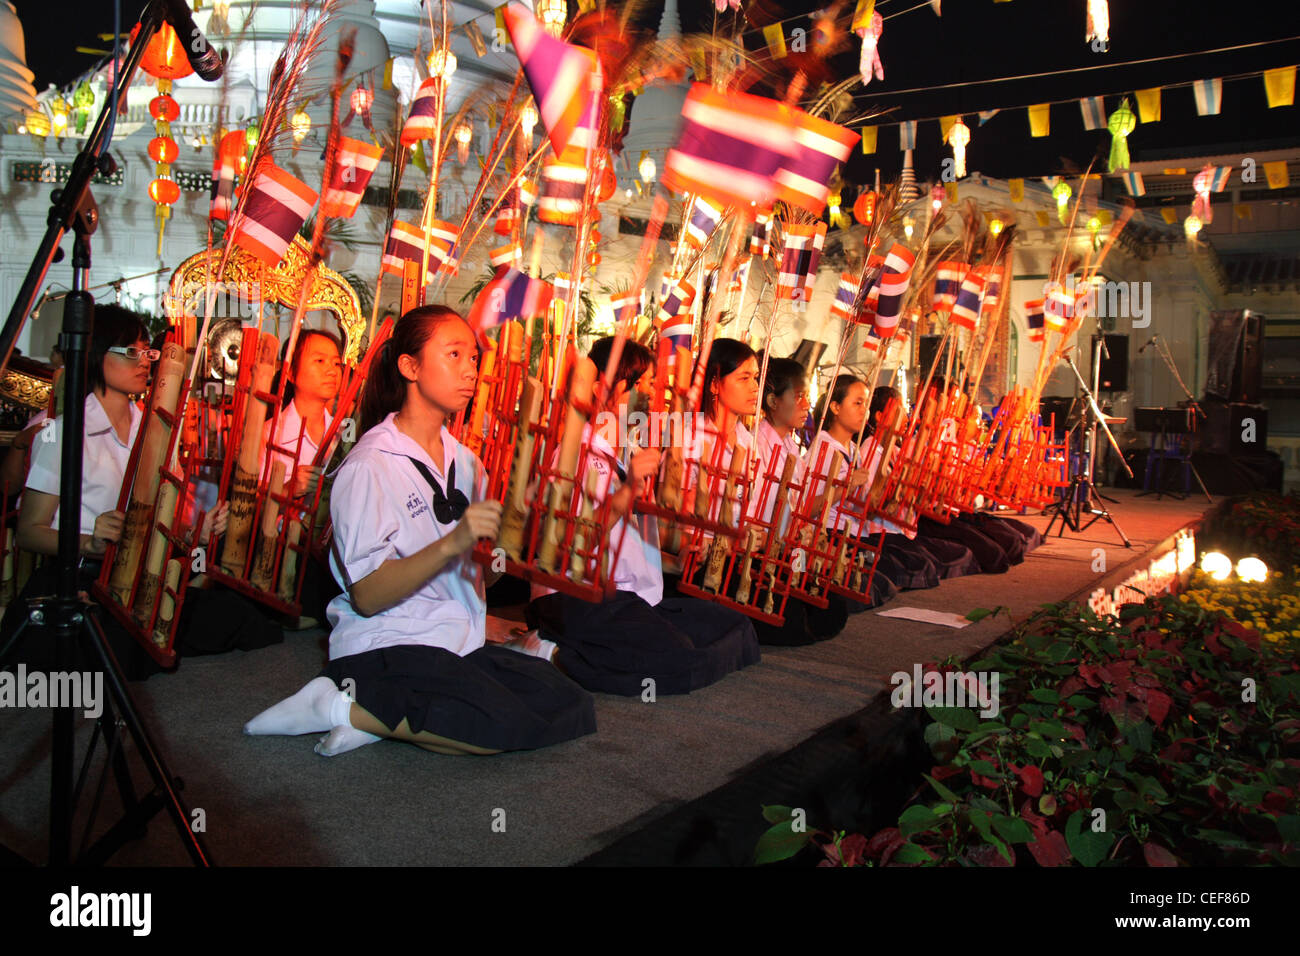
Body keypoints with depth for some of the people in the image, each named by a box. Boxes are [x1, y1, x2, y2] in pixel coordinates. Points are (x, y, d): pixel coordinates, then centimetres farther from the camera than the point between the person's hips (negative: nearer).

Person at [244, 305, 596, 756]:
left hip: (459, 642, 8)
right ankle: (343, 707, -13)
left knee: (575, 710, -6)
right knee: (511, 726, -27)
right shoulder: (369, 465, -10)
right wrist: (451, 544, -29)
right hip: (385, 648, -8)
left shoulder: (464, 461, 14)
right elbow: (367, 596, -17)